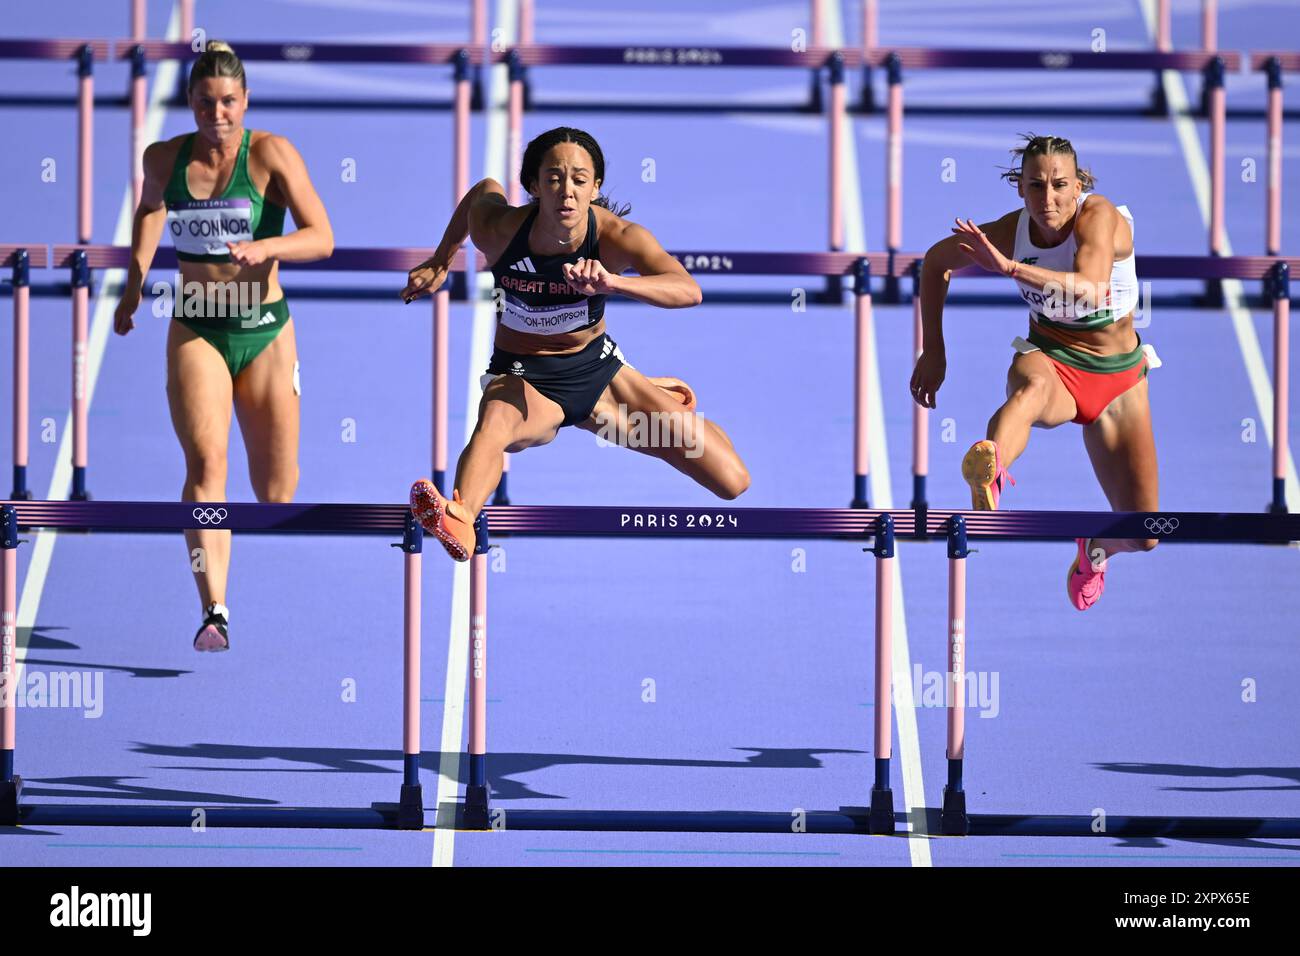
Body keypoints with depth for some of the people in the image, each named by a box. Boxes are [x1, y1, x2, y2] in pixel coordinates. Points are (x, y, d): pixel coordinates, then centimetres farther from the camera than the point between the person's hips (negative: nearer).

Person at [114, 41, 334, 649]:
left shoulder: (271, 154, -10)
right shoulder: (164, 159, 1)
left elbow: (322, 239, -17)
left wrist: (263, 247, -34)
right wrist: (134, 284, 17)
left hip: (265, 331, -1)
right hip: (195, 331, 1)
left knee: (277, 491, 7)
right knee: (205, 464, -21)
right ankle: (214, 614, -30)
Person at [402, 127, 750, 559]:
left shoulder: (616, 236, -22)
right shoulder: (497, 230, -18)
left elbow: (689, 290, -39)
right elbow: (485, 188, 7)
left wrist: (612, 281, -57)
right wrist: (440, 262, 17)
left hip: (596, 366, 2)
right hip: (523, 377, -2)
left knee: (733, 482, -1)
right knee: (495, 418, -42)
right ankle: (458, 519, -73)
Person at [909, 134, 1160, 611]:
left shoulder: (1099, 216, -22)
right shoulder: (1010, 230, -13)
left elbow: (1090, 289, -41)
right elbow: (936, 261, 7)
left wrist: (1010, 267, -51)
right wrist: (932, 351, 4)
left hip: (1117, 376, 0)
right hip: (1050, 359, 0)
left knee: (1142, 536, 0)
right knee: (1032, 384, -43)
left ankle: (1095, 547, 40)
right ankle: (988, 471, -78)